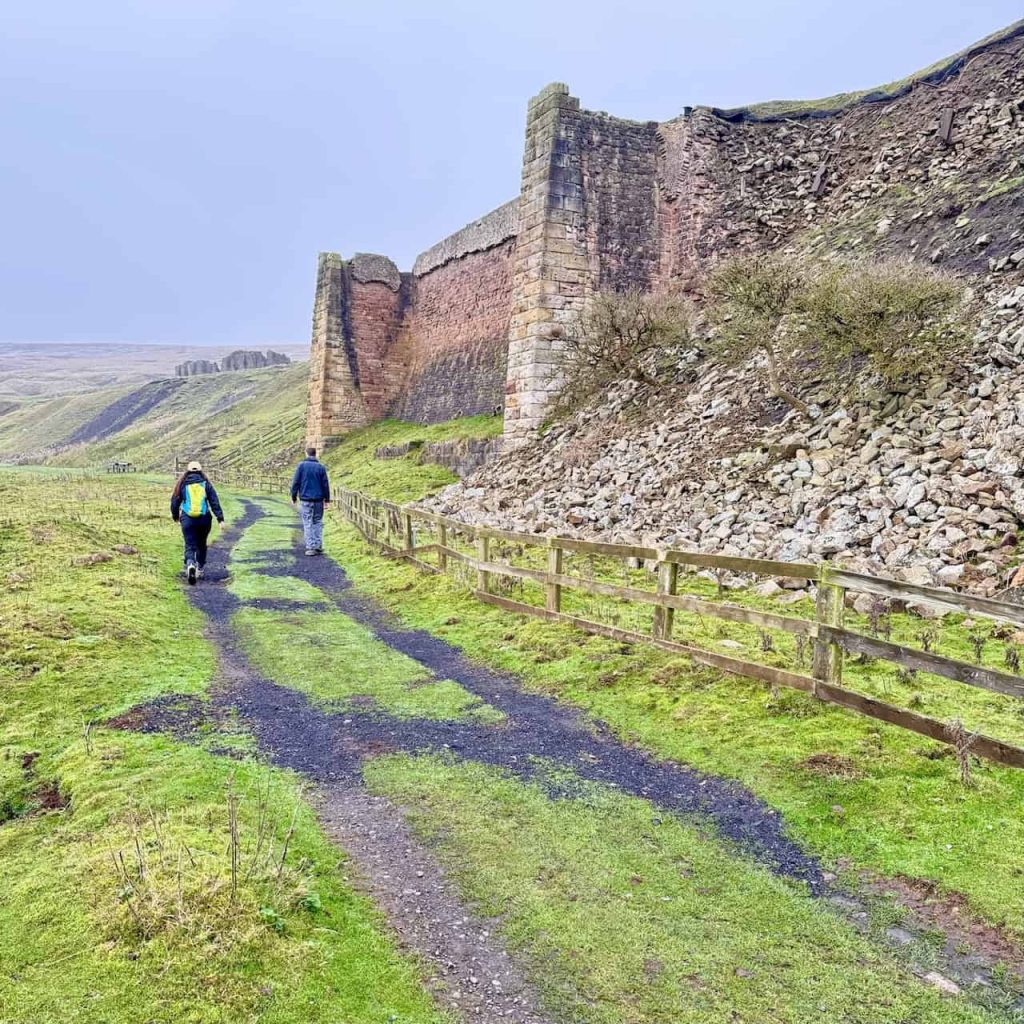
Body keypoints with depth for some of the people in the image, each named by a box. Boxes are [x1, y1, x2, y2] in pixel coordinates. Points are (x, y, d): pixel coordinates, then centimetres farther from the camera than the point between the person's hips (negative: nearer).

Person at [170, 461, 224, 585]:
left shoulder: (182, 485, 6)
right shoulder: (206, 484, 5)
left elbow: (174, 502, 12)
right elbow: (215, 502, -2)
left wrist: (175, 516, 29)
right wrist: (220, 519, -4)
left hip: (187, 519, -1)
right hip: (204, 519, 1)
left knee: (190, 546, -1)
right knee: (201, 545, 18)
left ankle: (190, 564, -30)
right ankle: (200, 570, 24)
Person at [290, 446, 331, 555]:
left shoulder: (301, 465, -3)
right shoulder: (321, 467, 2)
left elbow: (295, 482, -2)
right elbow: (325, 484, 4)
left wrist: (294, 497, 7)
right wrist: (327, 499, 12)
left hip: (305, 499, -2)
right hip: (318, 500, 2)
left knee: (308, 524, 2)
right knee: (318, 523, 11)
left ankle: (311, 547, -2)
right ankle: (318, 547, 9)